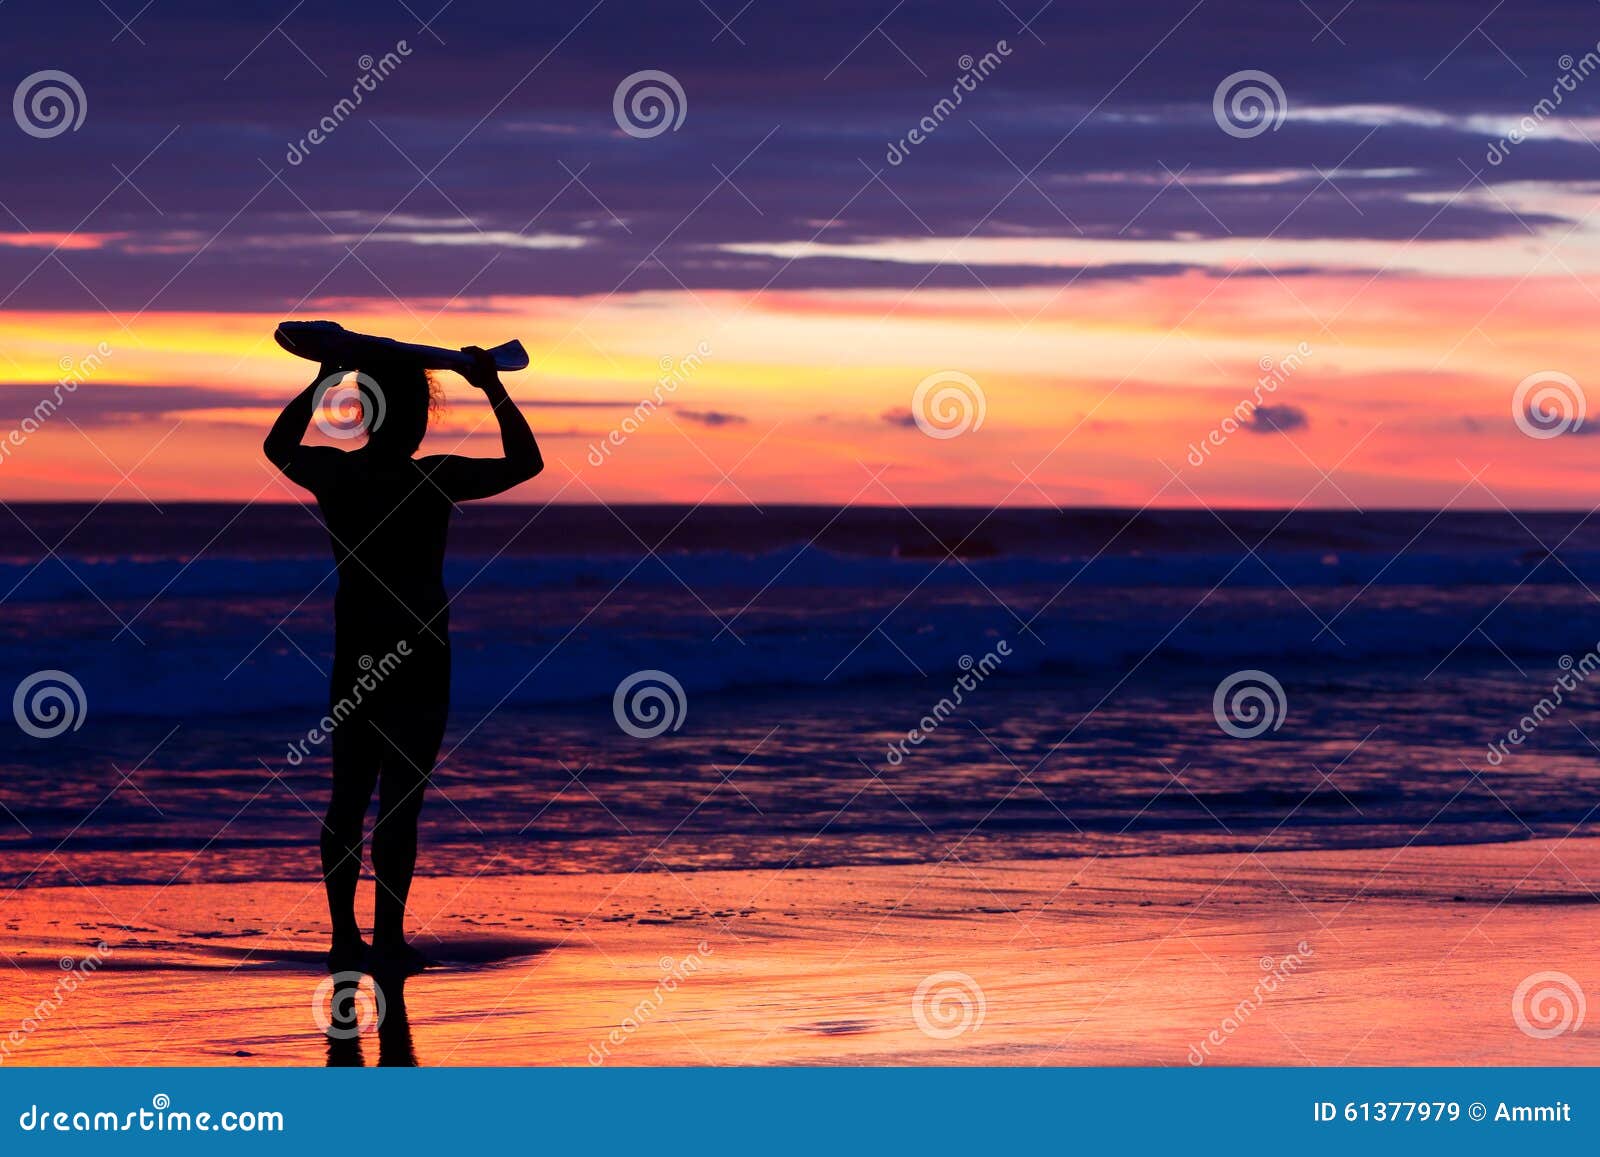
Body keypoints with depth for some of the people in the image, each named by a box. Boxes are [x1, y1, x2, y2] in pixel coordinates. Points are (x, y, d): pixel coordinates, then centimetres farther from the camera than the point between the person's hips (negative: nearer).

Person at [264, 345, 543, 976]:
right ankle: (388, 942, -2)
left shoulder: (332, 474, -1)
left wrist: (323, 381, 23)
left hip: (353, 660, 5)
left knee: (348, 799, 12)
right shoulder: (434, 481, -14)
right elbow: (525, 462, -4)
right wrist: (494, 391, 2)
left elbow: (277, 446, 22)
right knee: (400, 804, -2)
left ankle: (345, 939, 16)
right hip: (416, 664, -5)